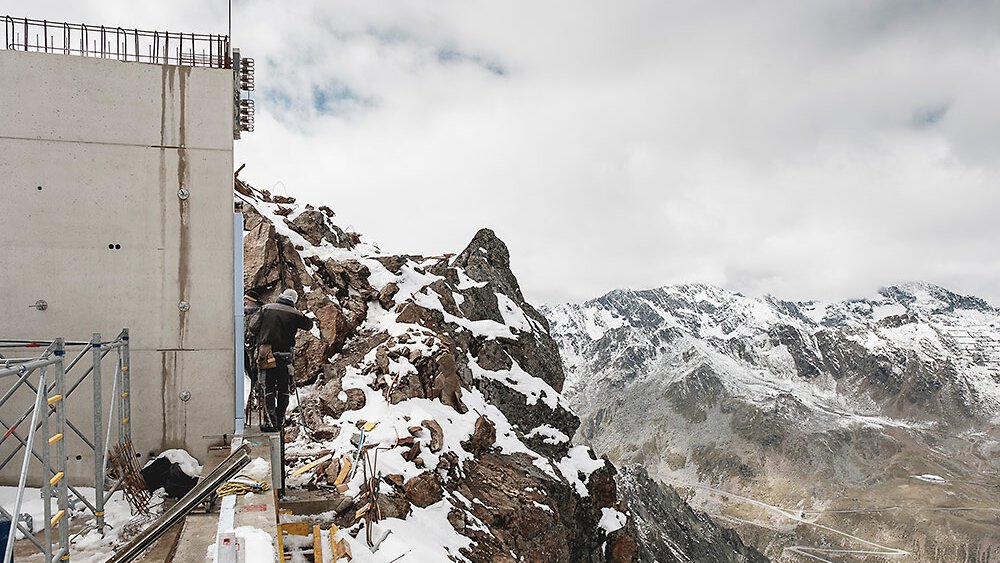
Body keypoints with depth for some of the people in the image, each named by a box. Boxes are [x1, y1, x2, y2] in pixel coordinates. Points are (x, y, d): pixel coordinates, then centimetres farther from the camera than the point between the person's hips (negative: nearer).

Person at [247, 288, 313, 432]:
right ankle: (280, 422, 12)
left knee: (269, 387, 3)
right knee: (283, 388, 11)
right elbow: (309, 324, 14)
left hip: (266, 354, 0)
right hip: (284, 354, 0)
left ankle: (271, 421, -5)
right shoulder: (294, 314, 2)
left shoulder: (266, 308, 3)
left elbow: (253, 327, 0)